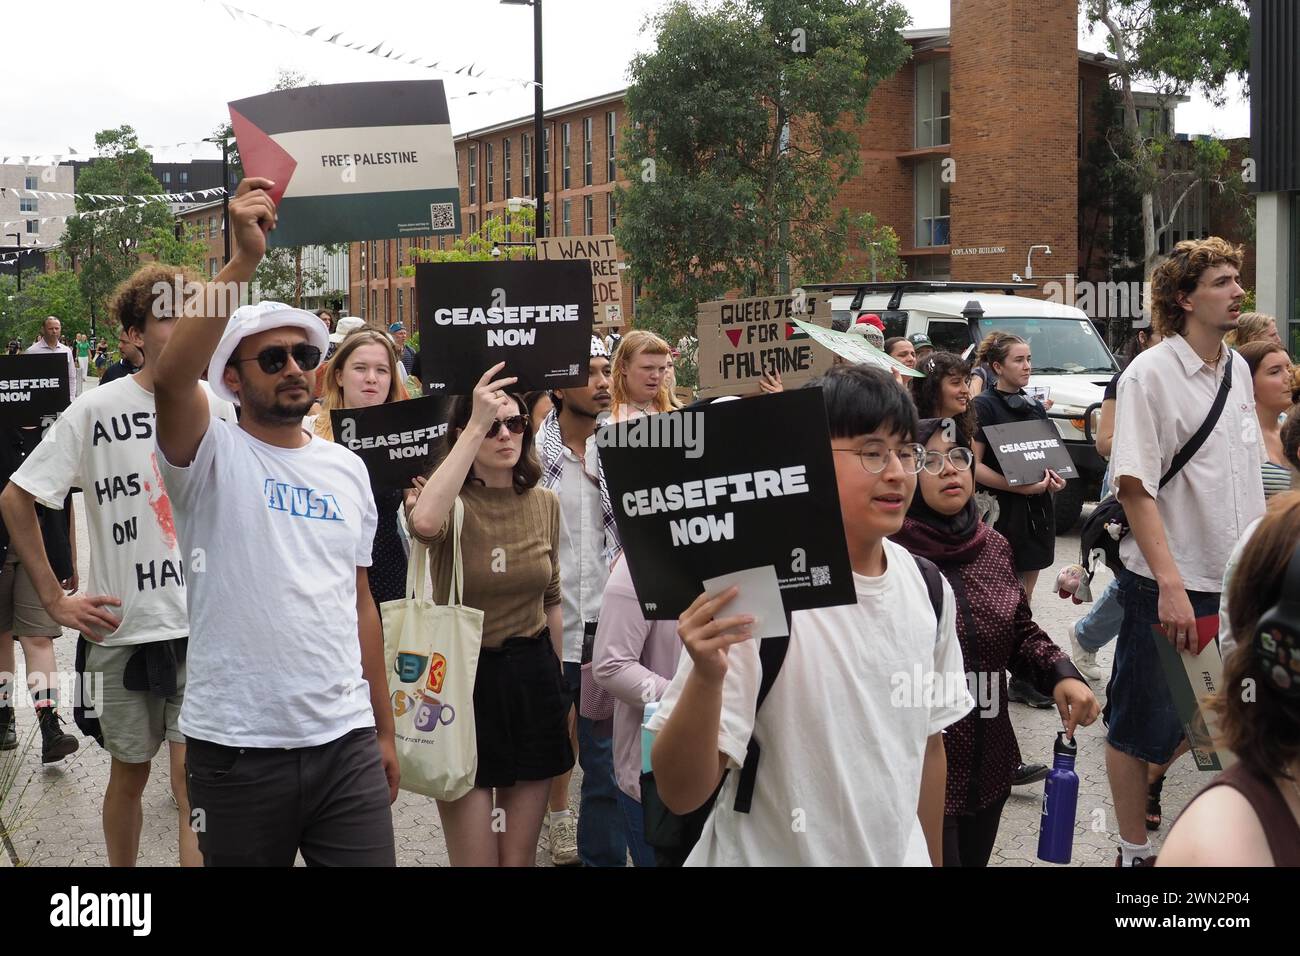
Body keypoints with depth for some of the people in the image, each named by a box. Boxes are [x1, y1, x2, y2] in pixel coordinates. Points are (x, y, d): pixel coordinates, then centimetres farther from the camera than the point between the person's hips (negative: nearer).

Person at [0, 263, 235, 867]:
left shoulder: (217, 409, 2)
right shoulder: (95, 411, -7)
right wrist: (54, 600, -4)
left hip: (206, 624, 1)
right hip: (124, 629, -1)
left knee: (193, 775, -8)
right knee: (130, 771, 14)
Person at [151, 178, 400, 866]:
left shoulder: (348, 469, 11)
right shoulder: (213, 457, -5)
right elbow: (170, 380, -27)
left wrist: (383, 730, 15)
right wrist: (243, 258, -31)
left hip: (346, 741, 4)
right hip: (237, 749, -4)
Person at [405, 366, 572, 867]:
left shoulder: (545, 503, 5)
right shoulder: (451, 503, -9)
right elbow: (423, 522, -36)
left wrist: (559, 682, 19)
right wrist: (476, 427, -32)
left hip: (533, 678, 4)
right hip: (465, 676, -4)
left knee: (519, 857, 11)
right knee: (475, 858, -1)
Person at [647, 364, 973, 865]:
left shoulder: (928, 588, -3)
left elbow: (928, 745, 10)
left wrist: (932, 857, 12)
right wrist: (707, 678, -37)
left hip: (897, 854, 5)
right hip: (770, 854, -5)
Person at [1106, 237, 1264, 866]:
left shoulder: (1237, 370, 8)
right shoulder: (1151, 376, -12)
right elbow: (1135, 487, -17)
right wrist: (1170, 584, -23)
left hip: (1236, 580, 7)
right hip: (1170, 585, -7)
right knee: (1141, 725, 6)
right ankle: (1134, 851, 20)